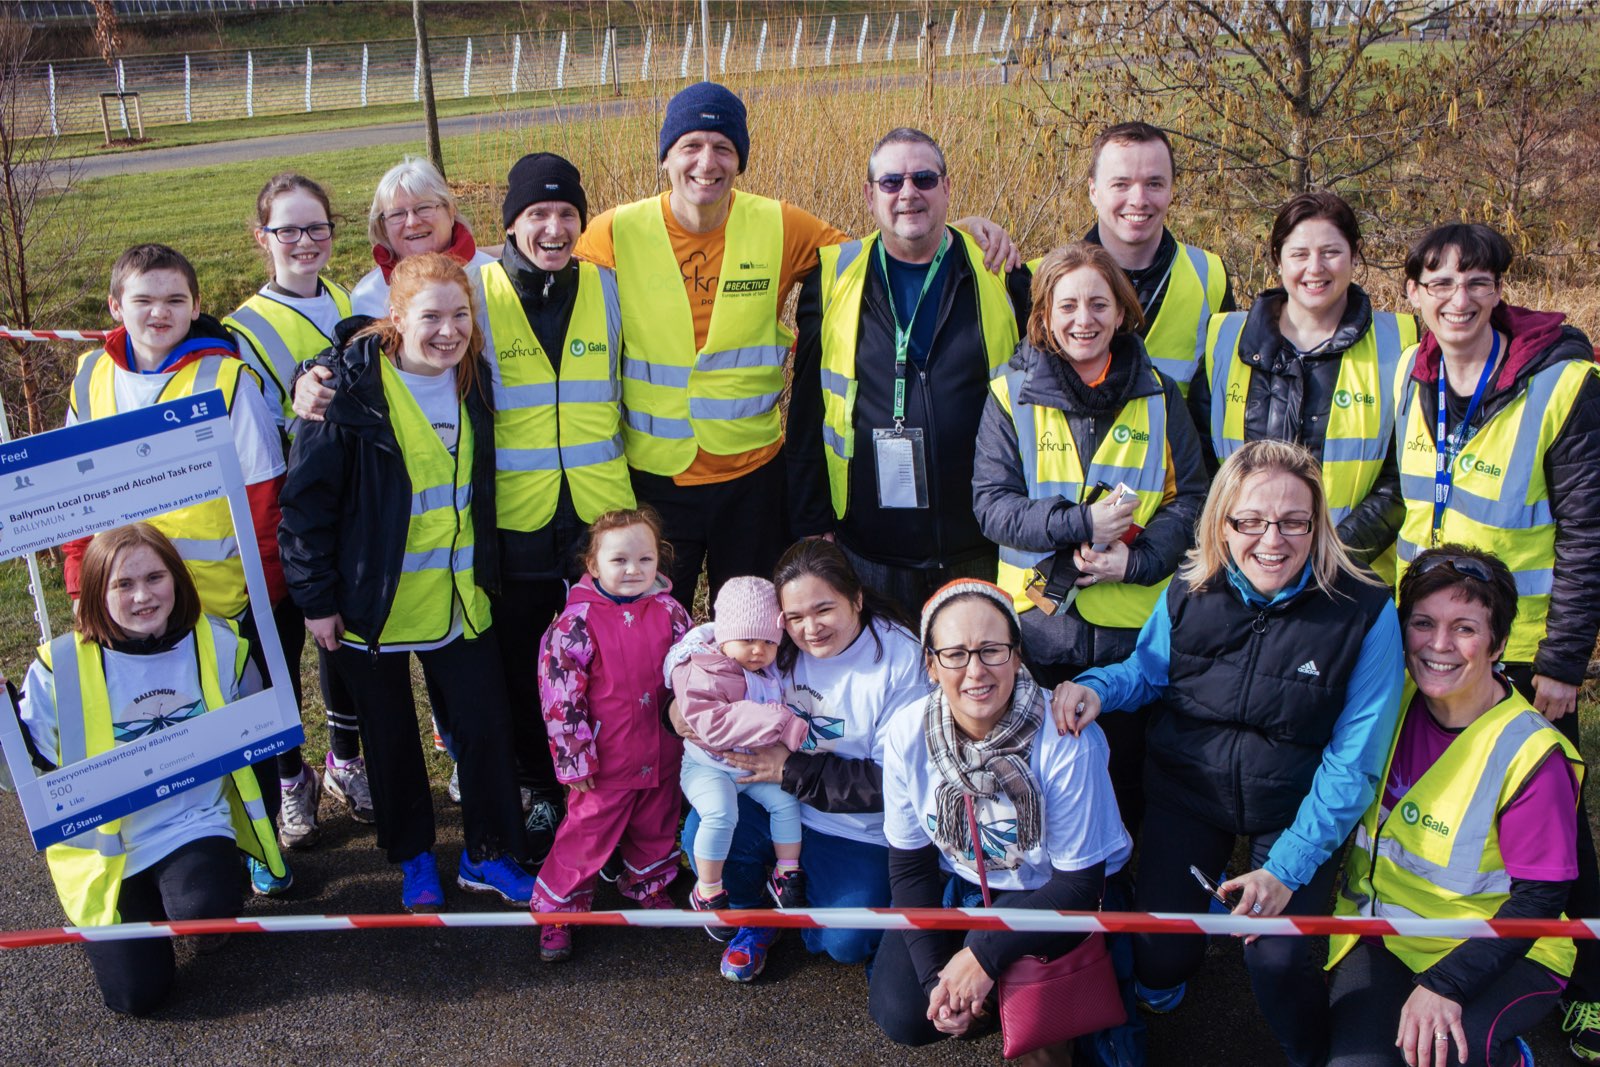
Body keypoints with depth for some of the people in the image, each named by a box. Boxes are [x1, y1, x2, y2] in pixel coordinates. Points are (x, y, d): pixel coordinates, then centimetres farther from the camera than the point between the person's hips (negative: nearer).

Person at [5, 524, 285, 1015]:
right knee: (137, 993, -4)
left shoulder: (219, 643, -8)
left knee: (204, 911, -31)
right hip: (108, 838, 0)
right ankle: (143, 902, 27)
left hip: (195, 820, 0)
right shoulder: (63, 665, -14)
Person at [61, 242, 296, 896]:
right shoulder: (92, 379, 3)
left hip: (224, 603, -3)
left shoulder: (226, 377, -9)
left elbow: (263, 497, -8)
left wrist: (264, 590, -8)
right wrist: (81, 581, 6)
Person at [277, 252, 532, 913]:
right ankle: (414, 859, 32)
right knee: (390, 736, 12)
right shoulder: (352, 385, -17)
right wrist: (315, 597, -13)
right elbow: (306, 497, -14)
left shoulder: (473, 380, 0)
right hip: (372, 601, -4)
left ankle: (488, 855, 25)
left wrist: (486, 571, 15)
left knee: (486, 725, 6)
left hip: (458, 599, 4)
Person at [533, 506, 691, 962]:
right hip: (606, 762, -4)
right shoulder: (577, 621, -13)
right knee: (586, 837, 4)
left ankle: (649, 887, 44)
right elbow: (560, 695, -12)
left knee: (656, 830, 20)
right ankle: (557, 912, 20)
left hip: (662, 757, 4)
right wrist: (576, 759, -13)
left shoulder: (669, 613, -2)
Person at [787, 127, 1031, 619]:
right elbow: (806, 412, 6)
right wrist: (810, 524, 3)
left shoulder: (1001, 277, 3)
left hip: (980, 548, 1)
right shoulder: (831, 279, 3)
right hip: (869, 551, 0)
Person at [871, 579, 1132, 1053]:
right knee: (901, 1012, -11)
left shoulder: (1066, 741, -29)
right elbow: (909, 864, -6)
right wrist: (934, 973, -16)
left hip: (1050, 895, -3)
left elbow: (1079, 885, -21)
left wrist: (984, 954, -27)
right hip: (958, 884, 3)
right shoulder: (907, 733, -17)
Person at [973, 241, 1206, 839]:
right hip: (1041, 623, -1)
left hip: (1134, 629, 1)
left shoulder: (1158, 396, 6)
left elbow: (1190, 497, 3)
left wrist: (1138, 557, -15)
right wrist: (1080, 525, -19)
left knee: (1126, 773, 11)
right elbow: (990, 503, -7)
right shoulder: (1012, 394, 0)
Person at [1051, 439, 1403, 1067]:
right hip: (1187, 788, 3)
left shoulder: (1364, 613, -18)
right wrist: (1094, 688, -14)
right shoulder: (1190, 592, -9)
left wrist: (1288, 865, -21)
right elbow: (1145, 670, 10)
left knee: (1278, 963, -19)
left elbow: (1353, 760, -15)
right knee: (1157, 953, -3)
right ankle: (1157, 985, 37)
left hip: (1295, 809, -2)